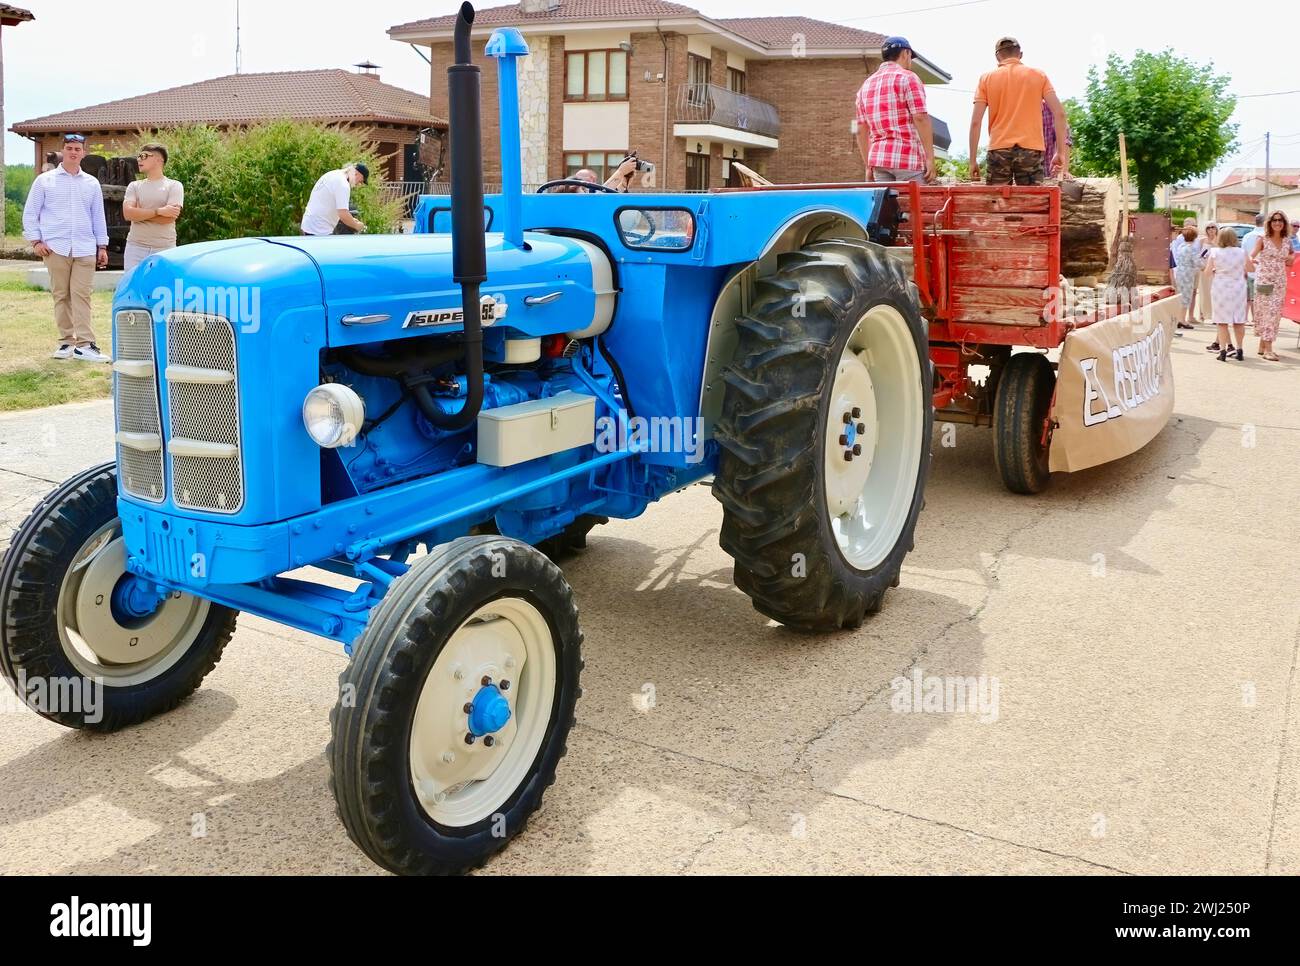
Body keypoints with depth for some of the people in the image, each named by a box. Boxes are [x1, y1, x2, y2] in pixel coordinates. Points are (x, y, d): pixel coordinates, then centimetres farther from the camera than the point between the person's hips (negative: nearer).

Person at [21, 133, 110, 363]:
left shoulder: (92, 183, 13)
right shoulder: (44, 180, 7)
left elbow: (98, 216, 16)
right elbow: (30, 213, 7)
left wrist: (102, 246, 13)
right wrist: (35, 240, -2)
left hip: (85, 249, 1)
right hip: (56, 247, -1)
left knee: (81, 295, -6)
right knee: (61, 296, 2)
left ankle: (84, 344, -9)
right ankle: (66, 341, 9)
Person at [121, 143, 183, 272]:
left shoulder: (174, 186, 4)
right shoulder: (134, 186, 14)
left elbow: (169, 217, -10)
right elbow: (128, 213, -4)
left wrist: (140, 213, -3)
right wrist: (159, 211, -12)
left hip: (165, 249, -3)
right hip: (135, 247, 3)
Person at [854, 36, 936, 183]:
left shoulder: (865, 85, 17)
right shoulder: (907, 78, -2)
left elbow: (861, 131, 16)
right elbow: (921, 118, -11)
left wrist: (869, 166, 19)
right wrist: (930, 158, -10)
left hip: (878, 158, 6)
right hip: (908, 159, -6)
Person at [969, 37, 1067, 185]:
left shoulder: (987, 79, 9)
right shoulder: (1038, 75, 10)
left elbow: (976, 122, 1)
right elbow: (1059, 113, 2)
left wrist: (973, 160, 4)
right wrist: (1061, 152, 5)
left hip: (999, 150, 0)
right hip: (1031, 150, 0)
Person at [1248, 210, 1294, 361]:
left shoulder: (1287, 241, 9)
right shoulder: (1262, 239, -4)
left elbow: (1292, 253, 26)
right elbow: (1252, 254, -15)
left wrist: (1291, 258, 2)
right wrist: (1251, 261, -37)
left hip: (1280, 282, 5)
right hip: (1264, 280, -5)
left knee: (1275, 313, 5)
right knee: (1267, 312, -10)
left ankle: (1262, 346, 14)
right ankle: (1268, 350, -13)